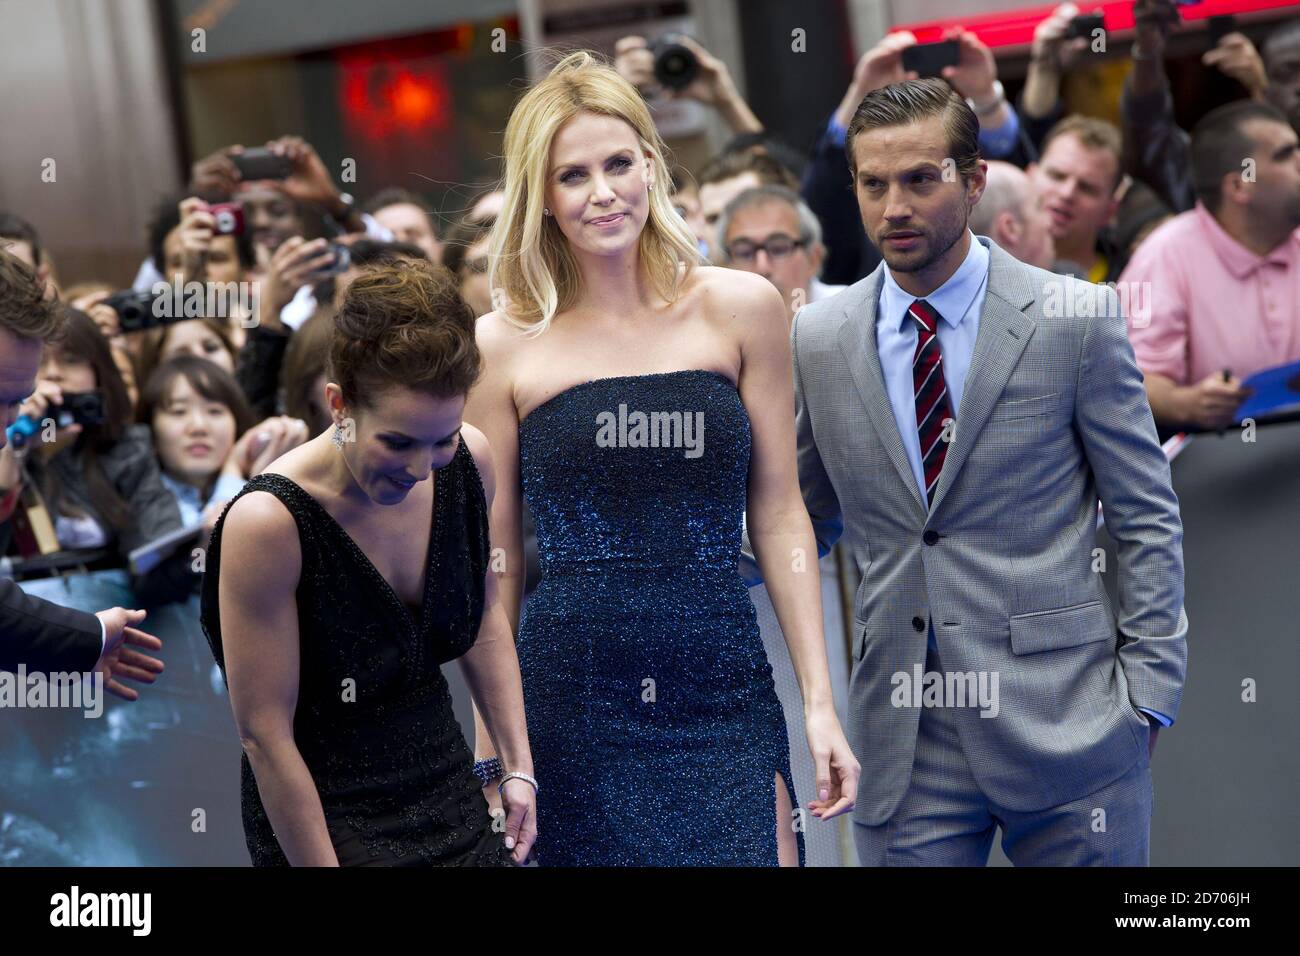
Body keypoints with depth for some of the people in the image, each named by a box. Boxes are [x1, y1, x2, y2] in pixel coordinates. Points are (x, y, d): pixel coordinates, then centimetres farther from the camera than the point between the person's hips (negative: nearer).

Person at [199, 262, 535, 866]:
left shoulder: (468, 464, -8)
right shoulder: (269, 522, -26)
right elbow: (266, 736, -21)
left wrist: (518, 765, 6)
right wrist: (322, 865, -18)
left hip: (450, 794, 5)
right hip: (325, 815, -5)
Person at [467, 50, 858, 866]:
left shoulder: (742, 309, 4)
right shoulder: (505, 345, 1)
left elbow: (778, 516, 6)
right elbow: (498, 560, 6)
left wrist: (820, 703, 1)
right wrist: (489, 741, 6)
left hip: (723, 697, 1)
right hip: (568, 700, -1)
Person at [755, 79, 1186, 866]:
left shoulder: (1073, 321, -3)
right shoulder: (818, 342, 6)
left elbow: (1146, 518, 0)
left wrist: (1149, 689, -5)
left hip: (1062, 722, -2)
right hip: (903, 735, 2)